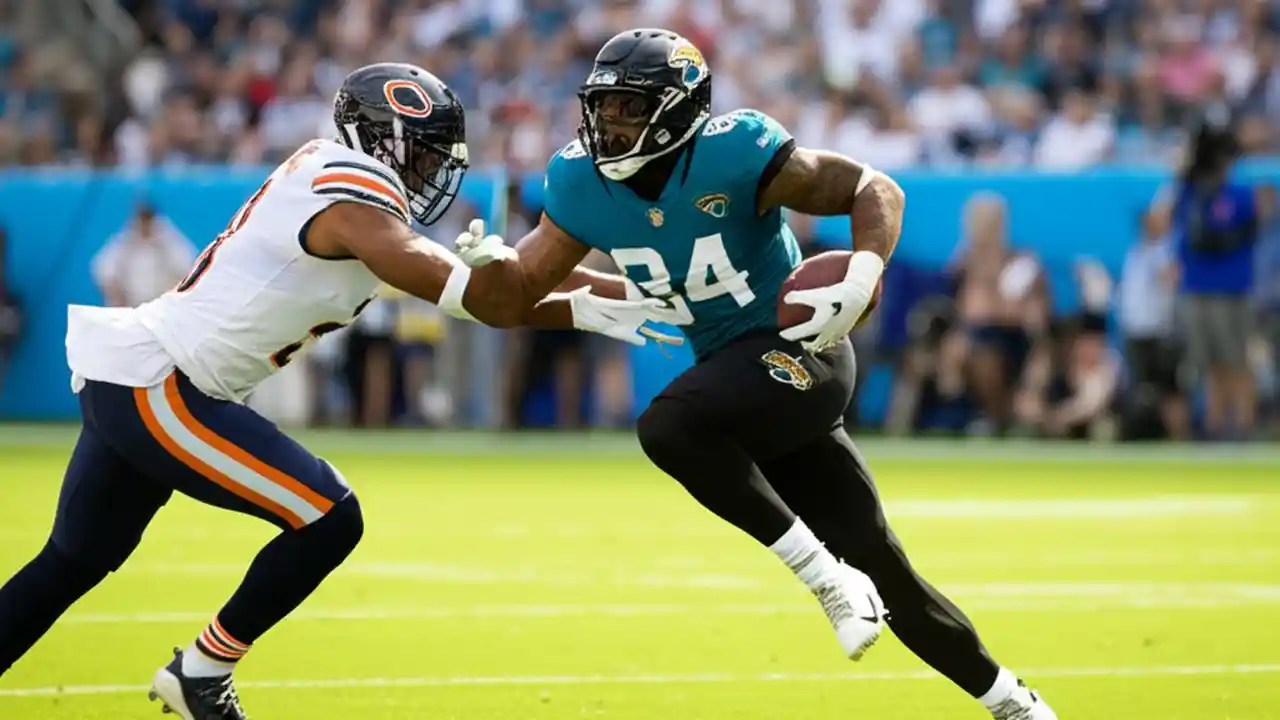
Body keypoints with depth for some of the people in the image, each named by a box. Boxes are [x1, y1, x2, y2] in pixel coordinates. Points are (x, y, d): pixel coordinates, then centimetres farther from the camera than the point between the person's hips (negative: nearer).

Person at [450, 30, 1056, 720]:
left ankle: (824, 575, -20)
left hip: (799, 352, -7)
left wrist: (860, 282, -31)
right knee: (875, 565, 9)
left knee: (667, 427, -31)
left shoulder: (733, 153, -19)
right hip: (734, 369, 7)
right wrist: (487, 264, -21)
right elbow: (519, 292, 1)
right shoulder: (582, 181, -2)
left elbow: (875, 191, -14)